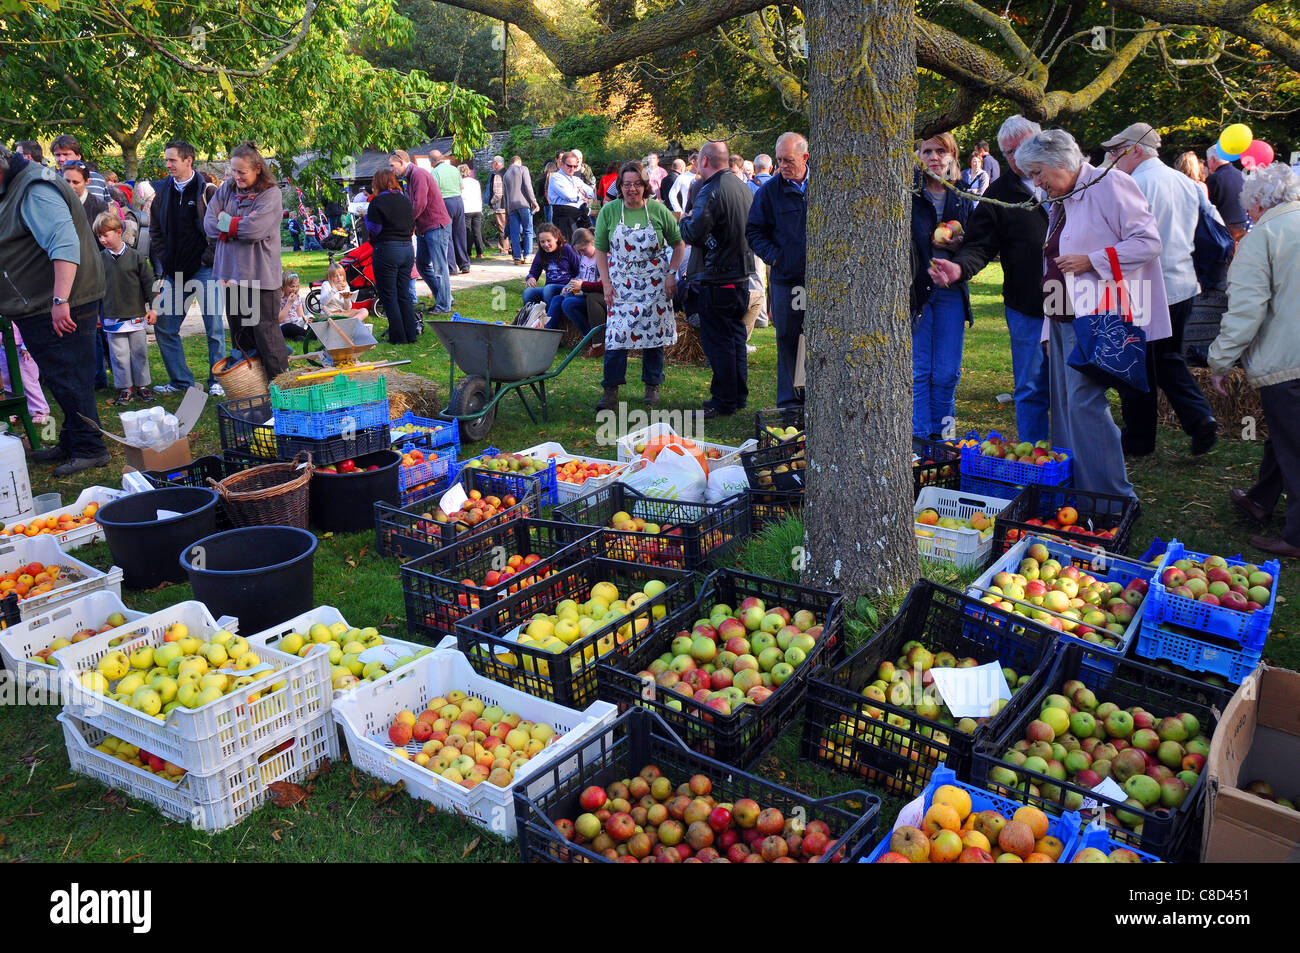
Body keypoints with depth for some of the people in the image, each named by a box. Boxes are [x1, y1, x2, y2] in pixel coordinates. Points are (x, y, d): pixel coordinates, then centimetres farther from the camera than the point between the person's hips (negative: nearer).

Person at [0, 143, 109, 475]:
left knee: (68, 377, -5)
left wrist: (60, 300, -33)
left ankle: (90, 448, 4)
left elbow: (65, 244, -28)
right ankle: (71, 444, 24)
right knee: (61, 377, 15)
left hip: (62, 305, -10)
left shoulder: (36, 190, -16)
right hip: (38, 306, 10)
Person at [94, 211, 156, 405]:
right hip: (112, 318, 1)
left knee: (139, 353, 6)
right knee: (119, 355, 2)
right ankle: (125, 389, 11)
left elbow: (148, 283, 3)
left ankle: (142, 386, 18)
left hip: (136, 316, -1)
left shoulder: (136, 257, -2)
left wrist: (152, 308, 0)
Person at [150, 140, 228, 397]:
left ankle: (217, 381, 8)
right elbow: (155, 231, 17)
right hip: (175, 273, 6)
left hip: (204, 269, -5)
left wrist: (209, 258, -9)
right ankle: (180, 380, 15)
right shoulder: (161, 191, 10)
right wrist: (164, 262, 8)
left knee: (214, 327, -2)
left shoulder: (207, 191, -4)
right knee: (164, 327, 6)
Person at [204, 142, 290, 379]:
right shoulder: (227, 189, 11)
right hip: (231, 273, 6)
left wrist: (227, 222, -3)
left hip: (260, 276, -6)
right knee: (239, 334, 12)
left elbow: (255, 228, -19)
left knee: (265, 332, -6)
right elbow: (209, 222, 3)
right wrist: (239, 228, -9)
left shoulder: (270, 194, -7)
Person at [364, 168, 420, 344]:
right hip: (407, 249, 6)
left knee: (389, 296, 2)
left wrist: (366, 216, 7)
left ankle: (398, 336, 2)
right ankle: (411, 334, 13)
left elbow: (374, 229, -9)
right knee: (403, 293, 13)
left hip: (387, 250, -6)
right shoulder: (405, 199, 9)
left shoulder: (377, 202, -9)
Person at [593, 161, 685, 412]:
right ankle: (610, 391, -2)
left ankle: (652, 385, 20)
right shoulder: (609, 211, -1)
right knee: (616, 334, -8)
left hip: (654, 284, 0)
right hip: (621, 284, 0)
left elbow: (678, 244, 7)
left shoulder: (658, 210, -2)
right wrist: (606, 283, -4)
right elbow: (600, 249, 4)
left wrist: (671, 274, -3)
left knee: (654, 333, 5)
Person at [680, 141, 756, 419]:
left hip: (717, 278, -9)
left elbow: (694, 234, -22)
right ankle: (739, 396, 24)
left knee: (717, 342, -2)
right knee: (736, 338, 16)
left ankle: (724, 401, 3)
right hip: (742, 274, 9)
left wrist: (685, 220, -1)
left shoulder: (711, 191, -17)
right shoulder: (744, 188, 11)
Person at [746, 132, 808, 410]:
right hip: (786, 278, -1)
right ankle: (788, 400, 11)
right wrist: (774, 255, -7)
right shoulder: (770, 189, 1)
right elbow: (754, 231, 6)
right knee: (787, 340, 3)